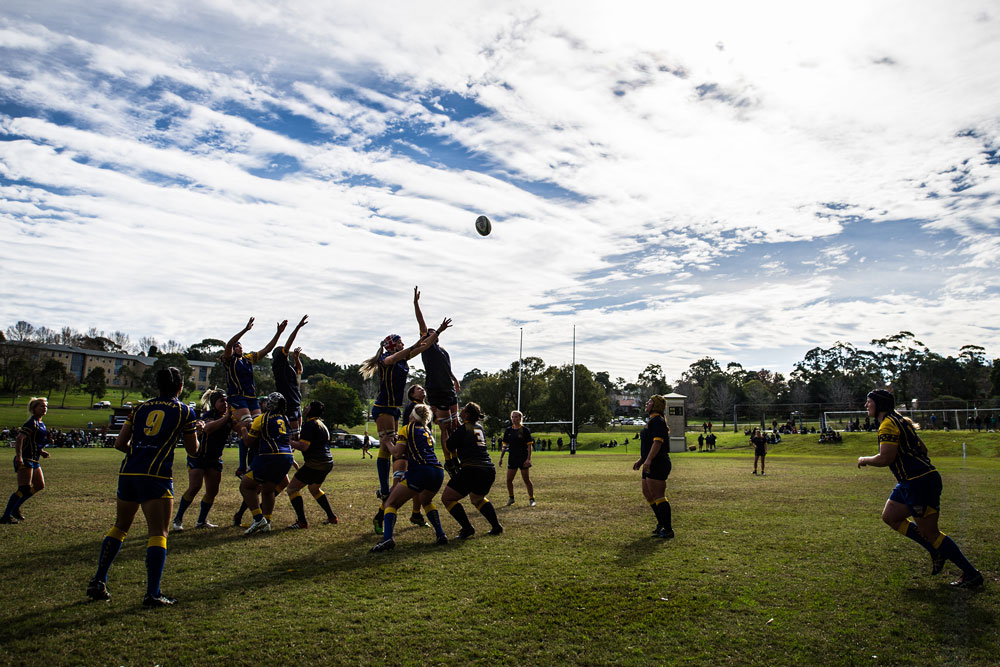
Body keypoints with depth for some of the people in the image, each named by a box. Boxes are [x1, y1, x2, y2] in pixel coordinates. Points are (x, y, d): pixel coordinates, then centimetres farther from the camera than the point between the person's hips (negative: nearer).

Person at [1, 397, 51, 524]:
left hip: (34, 461, 10)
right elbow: (19, 439, -23)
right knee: (24, 489, -13)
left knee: (40, 485, 12)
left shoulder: (41, 424, 16)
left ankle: (15, 508, 21)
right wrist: (18, 456, -32)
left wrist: (41, 452, 12)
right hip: (25, 460, -10)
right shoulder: (31, 423, -12)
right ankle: (6, 516, -9)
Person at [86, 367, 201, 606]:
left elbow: (119, 443, 15)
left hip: (127, 472, 5)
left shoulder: (140, 407, 15)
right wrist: (197, 430, 28)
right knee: (158, 534, -3)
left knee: (119, 528, 21)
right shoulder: (185, 412, 5)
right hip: (156, 477, -5)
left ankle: (97, 583, 24)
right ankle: (152, 594, -7)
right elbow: (193, 450, 11)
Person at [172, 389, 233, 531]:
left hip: (215, 459, 6)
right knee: (194, 487, -15)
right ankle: (178, 519, 0)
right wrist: (226, 417, -40)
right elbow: (208, 428, -36)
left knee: (213, 491, 4)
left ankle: (201, 521, 18)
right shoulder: (208, 415, -15)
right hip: (198, 456, -6)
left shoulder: (229, 418, 2)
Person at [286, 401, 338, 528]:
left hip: (315, 464, -10)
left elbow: (303, 446, -21)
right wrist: (298, 438, 24)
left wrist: (289, 442, -10)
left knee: (292, 488, -2)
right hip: (328, 463, 10)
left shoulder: (310, 424, -12)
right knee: (314, 489, 29)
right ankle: (332, 517, 28)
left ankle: (302, 522, -8)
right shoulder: (322, 425, 19)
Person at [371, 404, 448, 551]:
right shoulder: (427, 431, 27)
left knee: (391, 504, 4)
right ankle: (440, 535, 20)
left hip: (419, 470, -6)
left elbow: (397, 452, 1)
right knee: (426, 501, 34)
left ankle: (387, 538, -18)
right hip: (438, 472, 6)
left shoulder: (407, 428, 9)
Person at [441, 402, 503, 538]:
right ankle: (496, 526, 25)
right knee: (478, 499, 33)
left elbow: (447, 448, 3)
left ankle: (467, 528, -1)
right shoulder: (480, 428, 15)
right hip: (489, 470, 8)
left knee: (447, 498, 5)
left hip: (472, 470, -8)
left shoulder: (462, 430, -6)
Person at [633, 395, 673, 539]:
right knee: (647, 493, 16)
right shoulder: (652, 421, 20)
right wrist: (640, 460, 27)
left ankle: (668, 530, -4)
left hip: (658, 463, -11)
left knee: (658, 496, -9)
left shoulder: (657, 421, -12)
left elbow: (657, 442, -23)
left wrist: (648, 460, -29)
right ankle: (662, 522, 28)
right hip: (651, 465, 11)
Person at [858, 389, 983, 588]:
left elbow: (885, 458, -22)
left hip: (921, 483, -10)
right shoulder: (899, 420, 16)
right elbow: (921, 449, 20)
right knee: (890, 517, 13)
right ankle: (937, 551, 19)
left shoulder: (888, 424, -15)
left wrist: (864, 460, -6)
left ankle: (971, 574, 7)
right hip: (909, 483, 10)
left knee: (929, 532, -4)